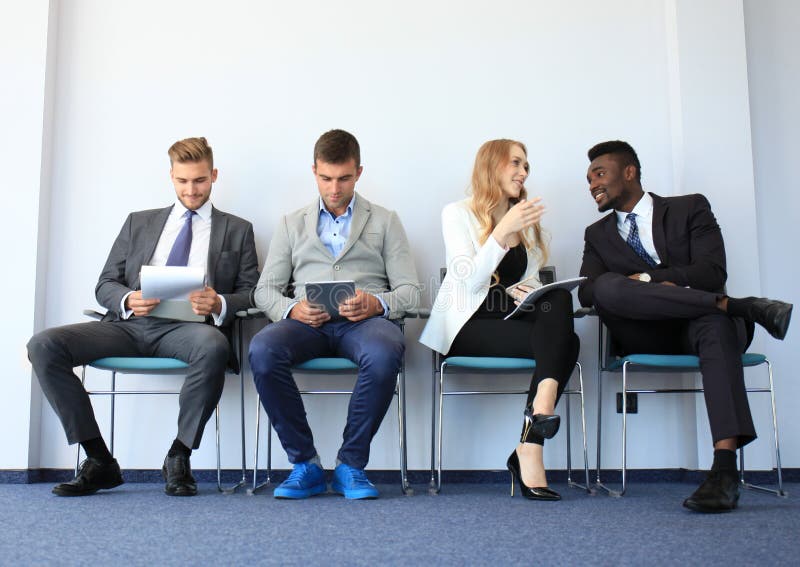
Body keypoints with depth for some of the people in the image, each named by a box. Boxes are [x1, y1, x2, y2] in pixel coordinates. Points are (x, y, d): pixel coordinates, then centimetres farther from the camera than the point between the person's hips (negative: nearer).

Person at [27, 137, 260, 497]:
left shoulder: (237, 230, 18)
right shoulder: (139, 223, 24)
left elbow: (251, 292, 11)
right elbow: (105, 284, 19)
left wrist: (219, 304, -13)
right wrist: (127, 300, -6)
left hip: (189, 327, -3)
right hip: (130, 324, 3)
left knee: (213, 346, -39)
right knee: (43, 346, -20)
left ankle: (178, 458, -20)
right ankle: (100, 461, -13)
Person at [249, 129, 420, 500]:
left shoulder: (385, 222, 19)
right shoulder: (292, 224, 23)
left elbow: (410, 291, 10)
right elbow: (265, 290, 15)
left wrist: (377, 304, -14)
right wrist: (291, 309, -9)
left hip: (365, 320, -1)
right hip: (308, 323, 2)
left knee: (384, 354, -38)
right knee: (262, 349, -32)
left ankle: (351, 464, -19)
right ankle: (304, 463, -18)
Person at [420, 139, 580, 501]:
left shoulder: (527, 220, 21)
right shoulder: (458, 213, 2)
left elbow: (533, 280, 18)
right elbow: (471, 281, -11)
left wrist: (529, 293, -6)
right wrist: (502, 231, -21)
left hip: (512, 320, 6)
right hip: (468, 326, -5)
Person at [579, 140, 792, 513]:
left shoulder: (690, 208, 12)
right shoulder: (597, 234, 19)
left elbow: (712, 272, -3)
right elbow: (586, 292, -1)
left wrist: (644, 278, -14)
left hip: (699, 323, -1)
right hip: (645, 337, 2)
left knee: (717, 323, -39)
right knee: (608, 287, -30)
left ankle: (724, 471, -50)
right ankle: (742, 306, -29)